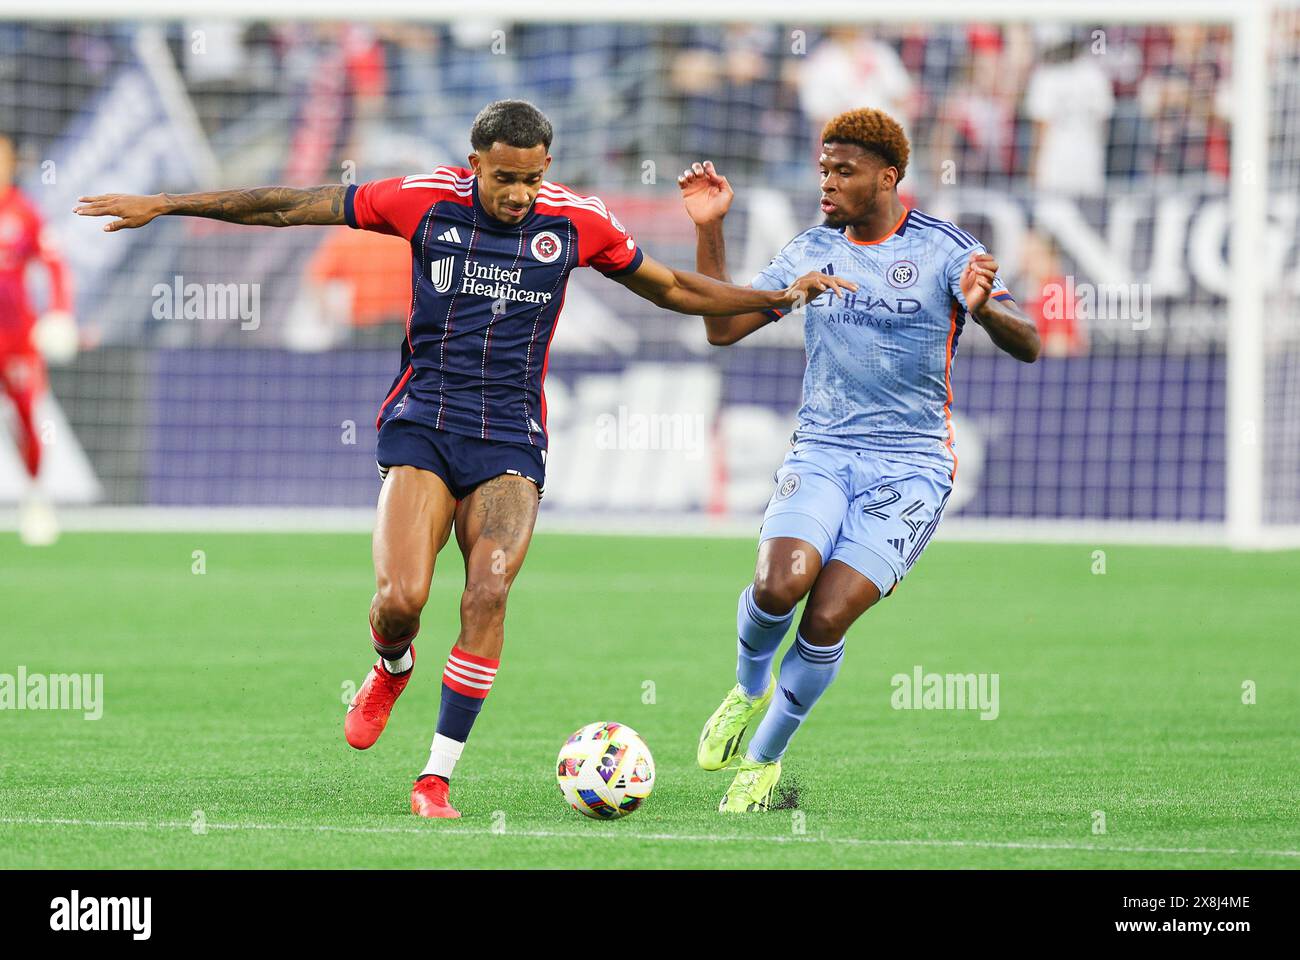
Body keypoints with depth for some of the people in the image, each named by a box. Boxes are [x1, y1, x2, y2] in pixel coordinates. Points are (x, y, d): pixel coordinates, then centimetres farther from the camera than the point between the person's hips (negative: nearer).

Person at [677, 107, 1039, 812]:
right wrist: (708, 230, 1)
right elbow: (723, 327, 12)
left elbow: (1026, 346, -13)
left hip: (909, 468, -3)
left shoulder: (944, 250, -5)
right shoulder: (812, 251, 9)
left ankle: (763, 762, 5)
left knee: (827, 618, -18)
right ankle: (750, 689, 8)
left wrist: (983, 308, -35)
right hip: (820, 455, 3)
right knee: (779, 584, -25)